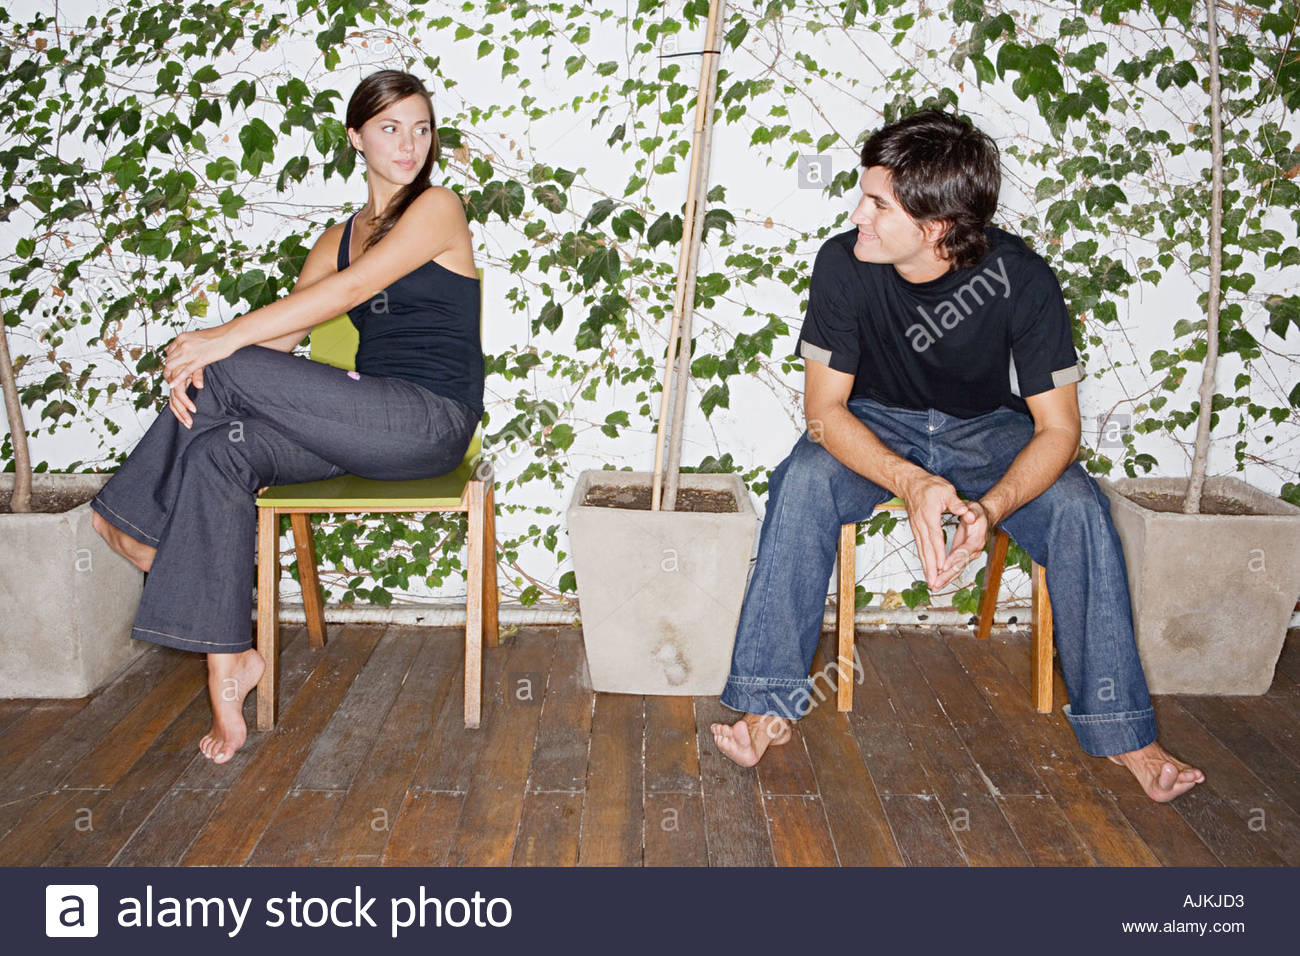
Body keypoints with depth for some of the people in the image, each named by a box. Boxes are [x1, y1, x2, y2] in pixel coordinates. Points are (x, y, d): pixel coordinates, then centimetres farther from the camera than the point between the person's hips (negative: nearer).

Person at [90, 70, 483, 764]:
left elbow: (349, 290, -15)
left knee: (229, 371, -19)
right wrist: (192, 369, -13)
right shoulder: (337, 238, 20)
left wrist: (224, 341, -20)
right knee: (218, 450, -20)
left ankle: (144, 530, 4)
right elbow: (280, 337, 8)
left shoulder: (437, 208, -1)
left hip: (432, 421, -6)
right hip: (368, 431, 7)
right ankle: (229, 665, -18)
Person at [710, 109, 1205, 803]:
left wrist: (991, 508, -40)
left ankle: (1118, 727, -12)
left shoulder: (1021, 278, -23)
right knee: (804, 483, -31)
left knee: (1079, 507, -27)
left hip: (988, 429, 0)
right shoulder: (844, 264, -22)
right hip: (876, 427, 0)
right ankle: (770, 704, -24)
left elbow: (1058, 428, -19)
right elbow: (823, 408, -20)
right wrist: (910, 482, -38)